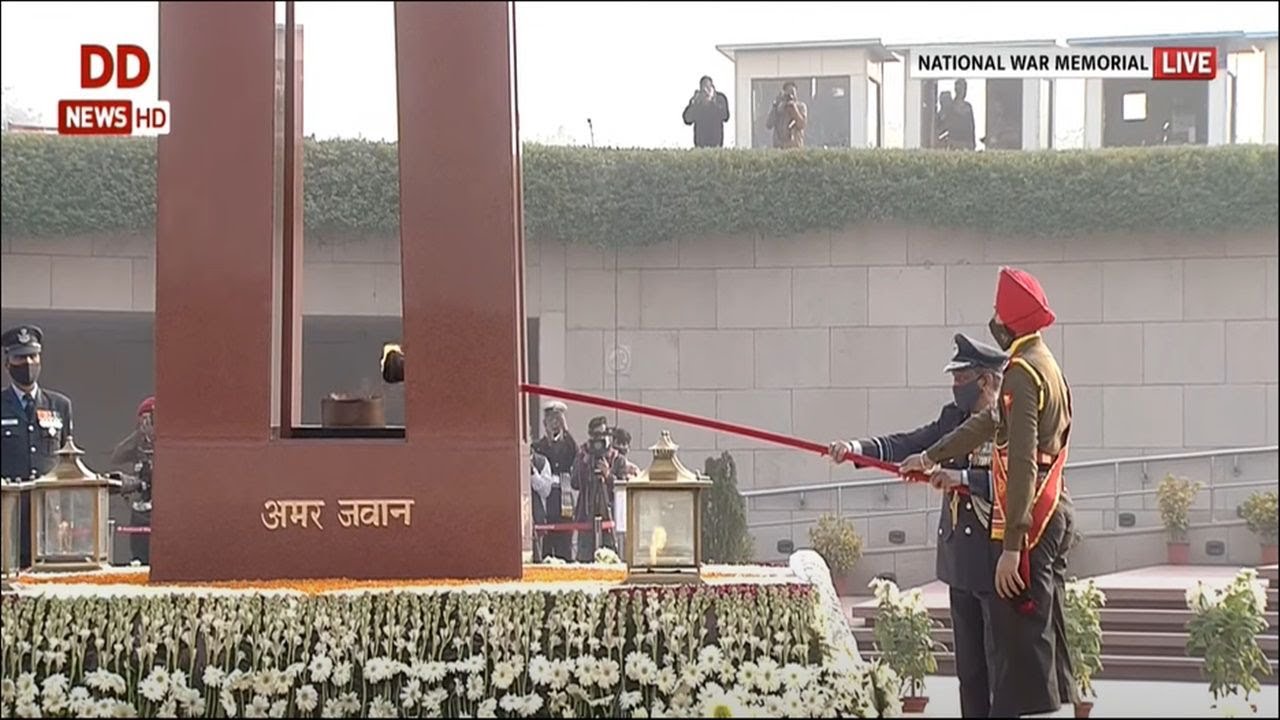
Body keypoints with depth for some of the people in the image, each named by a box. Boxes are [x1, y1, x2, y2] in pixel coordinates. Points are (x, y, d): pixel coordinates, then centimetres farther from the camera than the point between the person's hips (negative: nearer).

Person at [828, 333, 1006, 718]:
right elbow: (909, 444, 4)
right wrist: (857, 448, -10)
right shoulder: (953, 418, 12)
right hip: (962, 563, 8)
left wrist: (964, 478, -27)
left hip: (999, 564, -8)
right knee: (969, 668, 12)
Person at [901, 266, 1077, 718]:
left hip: (1030, 525, -10)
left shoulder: (1021, 373, -14)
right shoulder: (1047, 367, 17)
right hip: (1055, 516, 10)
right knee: (1045, 639, 14)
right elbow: (989, 423, 31)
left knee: (1020, 643, -11)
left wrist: (1012, 544, -23)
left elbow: (1022, 464, -20)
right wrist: (932, 457, 41)